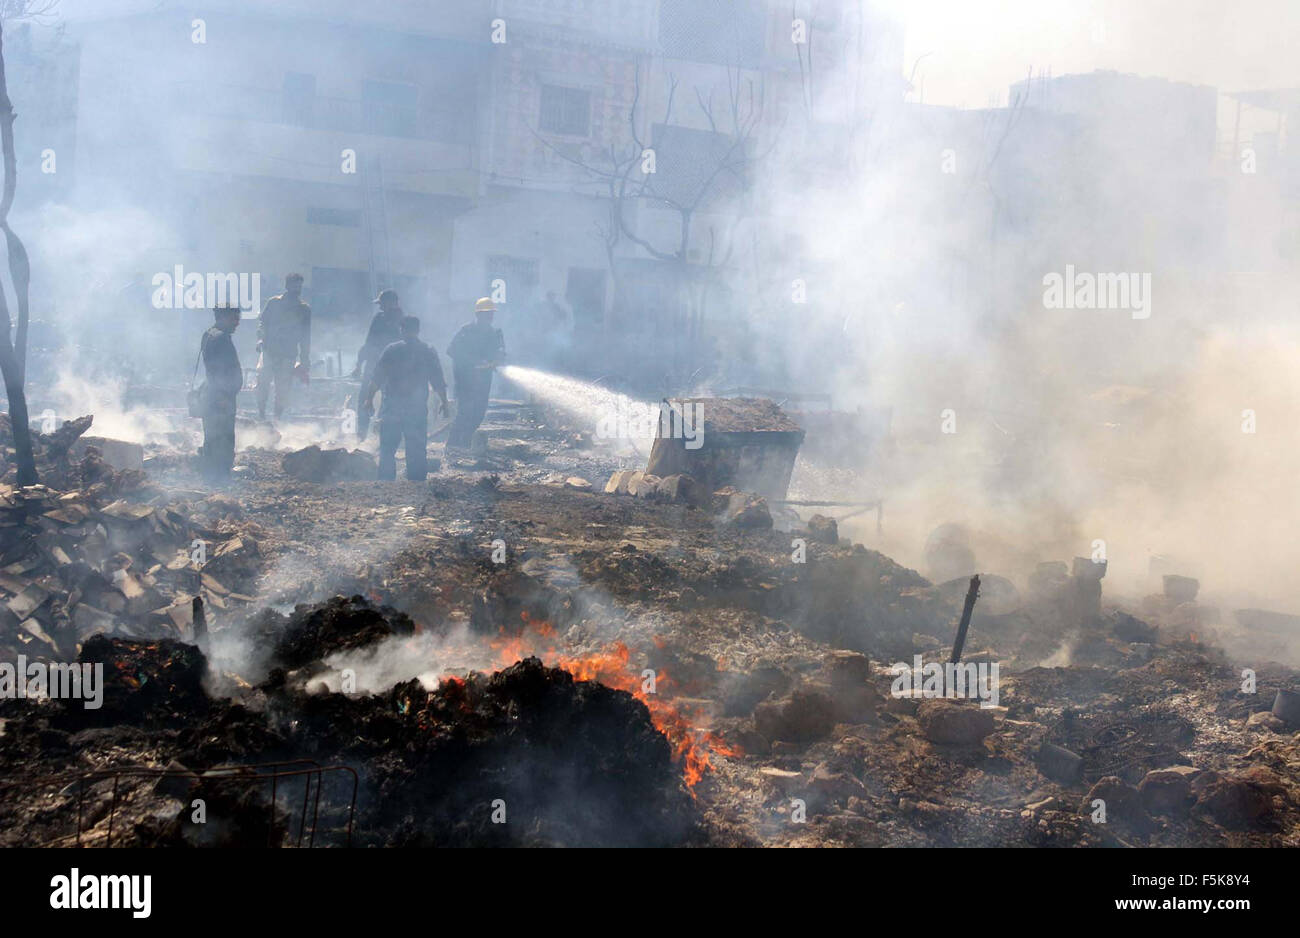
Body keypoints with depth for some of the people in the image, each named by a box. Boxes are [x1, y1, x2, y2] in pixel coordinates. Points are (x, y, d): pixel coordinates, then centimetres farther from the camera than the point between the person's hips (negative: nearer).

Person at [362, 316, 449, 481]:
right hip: (418, 408, 1)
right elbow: (438, 382, 4)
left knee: (387, 446, 6)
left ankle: (386, 480, 3)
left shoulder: (391, 350, -3)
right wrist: (444, 402, 14)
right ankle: (417, 479, 8)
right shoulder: (429, 353, 1)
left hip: (392, 407, -1)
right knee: (417, 447, 7)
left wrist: (369, 399, 5)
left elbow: (376, 378, -3)